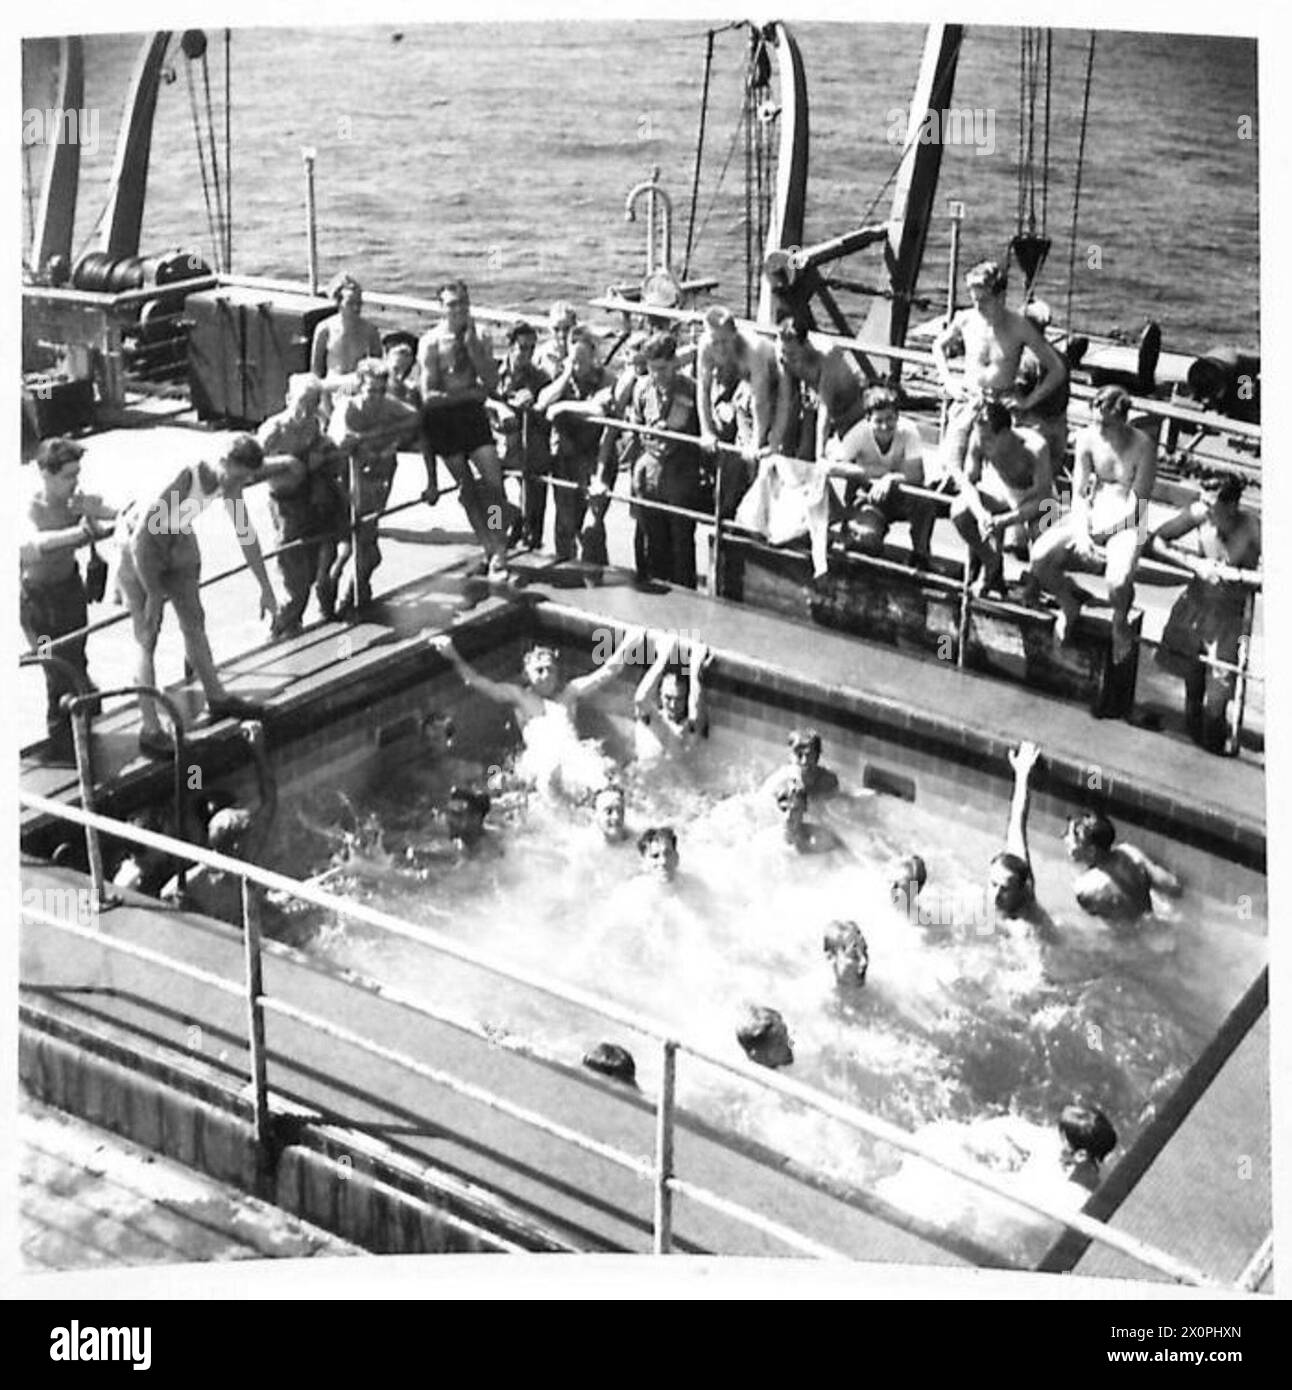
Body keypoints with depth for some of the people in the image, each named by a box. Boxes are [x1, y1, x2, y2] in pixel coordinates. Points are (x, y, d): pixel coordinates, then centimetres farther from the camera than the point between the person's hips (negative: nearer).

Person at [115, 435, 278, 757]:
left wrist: (266, 588, 4)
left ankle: (216, 697, 35)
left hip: (178, 538, 7)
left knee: (194, 621, 17)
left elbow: (245, 533, 0)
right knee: (147, 639, -6)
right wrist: (154, 595, -26)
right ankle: (149, 731, -3)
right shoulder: (180, 481, -38)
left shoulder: (228, 482, -15)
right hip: (139, 546, -7)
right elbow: (141, 539, -33)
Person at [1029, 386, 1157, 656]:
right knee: (1039, 558, -20)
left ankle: (1119, 621, 6)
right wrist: (1081, 532, -16)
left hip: (1125, 524, -4)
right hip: (1089, 518, 4)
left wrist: (1098, 532, -20)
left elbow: (1137, 504, -15)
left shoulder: (1143, 447, -15)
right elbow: (1079, 493, -1)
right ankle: (1069, 602, 13)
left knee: (1118, 582, -33)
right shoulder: (1088, 438, -3)